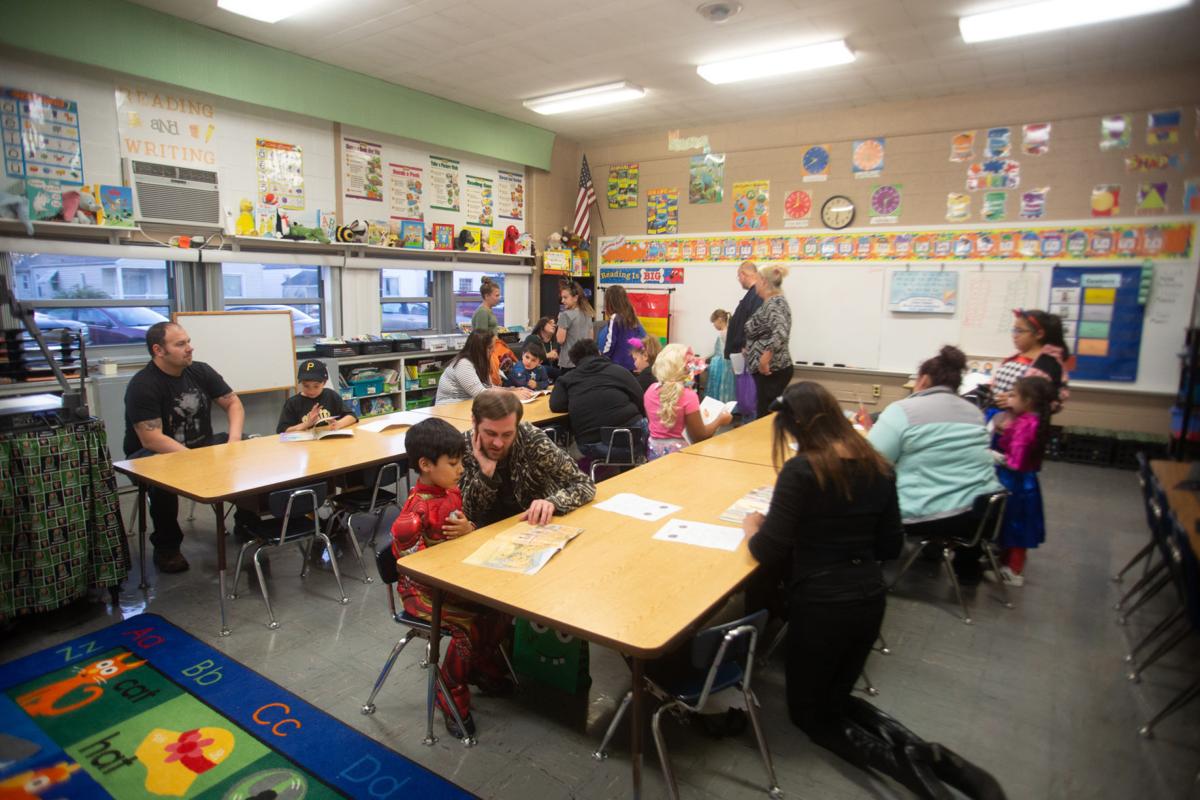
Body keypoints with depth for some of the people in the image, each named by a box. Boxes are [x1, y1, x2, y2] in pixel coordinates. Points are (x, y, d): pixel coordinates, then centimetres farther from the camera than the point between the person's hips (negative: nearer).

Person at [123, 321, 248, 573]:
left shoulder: (201, 371, 0)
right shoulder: (143, 385, -17)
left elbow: (233, 403, 4)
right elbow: (151, 440, -24)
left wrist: (234, 439, -15)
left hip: (202, 446, 6)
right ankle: (166, 547, -14)